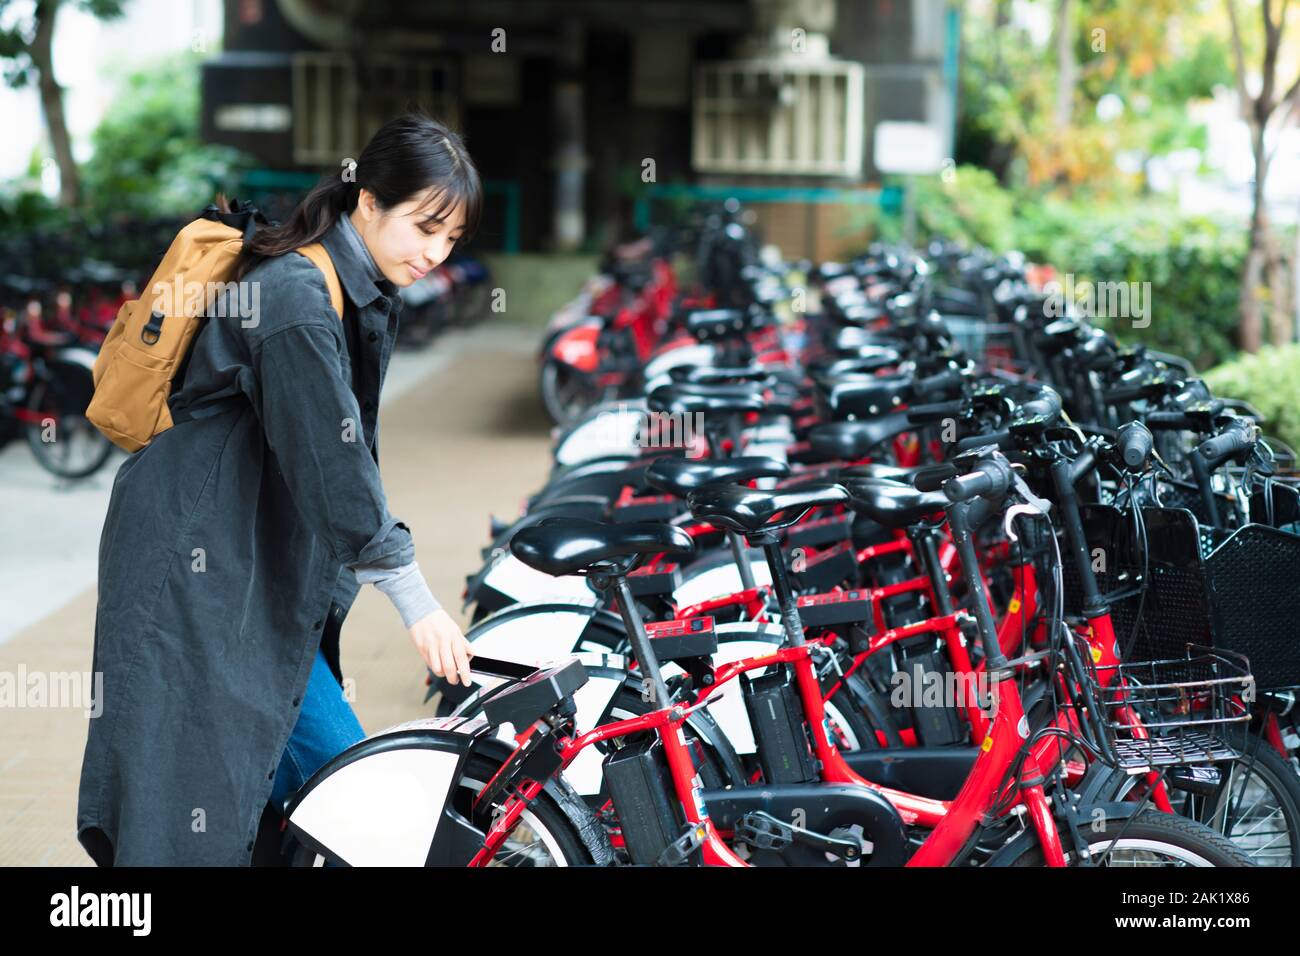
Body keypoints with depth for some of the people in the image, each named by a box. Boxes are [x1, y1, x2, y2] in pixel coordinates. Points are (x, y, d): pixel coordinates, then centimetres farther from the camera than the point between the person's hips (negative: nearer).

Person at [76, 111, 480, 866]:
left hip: (261, 569, 10)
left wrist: (330, 616, 12)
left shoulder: (368, 295, 8)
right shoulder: (294, 299, -22)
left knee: (333, 762, 5)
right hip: (194, 569, -9)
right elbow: (331, 468, -24)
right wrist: (416, 601, -18)